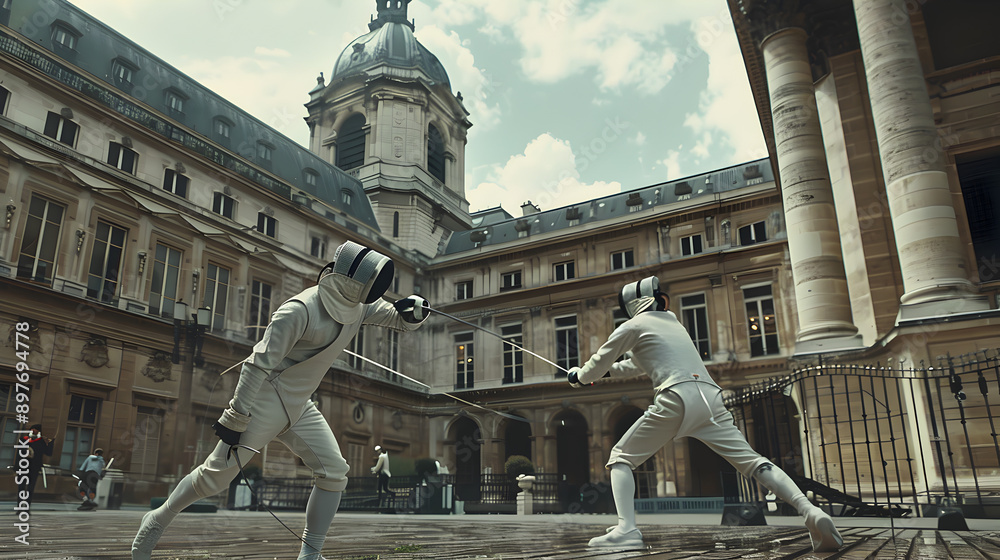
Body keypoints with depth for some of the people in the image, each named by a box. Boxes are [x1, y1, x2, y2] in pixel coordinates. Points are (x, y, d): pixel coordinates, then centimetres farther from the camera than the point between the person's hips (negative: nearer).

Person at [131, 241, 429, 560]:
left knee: (334, 473, -6)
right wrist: (235, 417, -22)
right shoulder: (300, 310, -26)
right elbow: (259, 364, -25)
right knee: (215, 477, 2)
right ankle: (157, 520, 28)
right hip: (264, 401, -7)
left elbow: (400, 320, 2)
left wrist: (415, 310, -22)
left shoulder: (358, 305, -4)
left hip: (300, 407, 7)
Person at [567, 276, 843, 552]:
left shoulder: (633, 326, 12)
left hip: (676, 398, -6)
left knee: (620, 458, 8)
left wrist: (579, 376, 40)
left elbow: (597, 366, 20)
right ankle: (812, 513, -19)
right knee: (752, 461, 3)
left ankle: (626, 529, -11)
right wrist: (608, 370, 50)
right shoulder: (673, 322, 31)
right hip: (709, 397, 6)